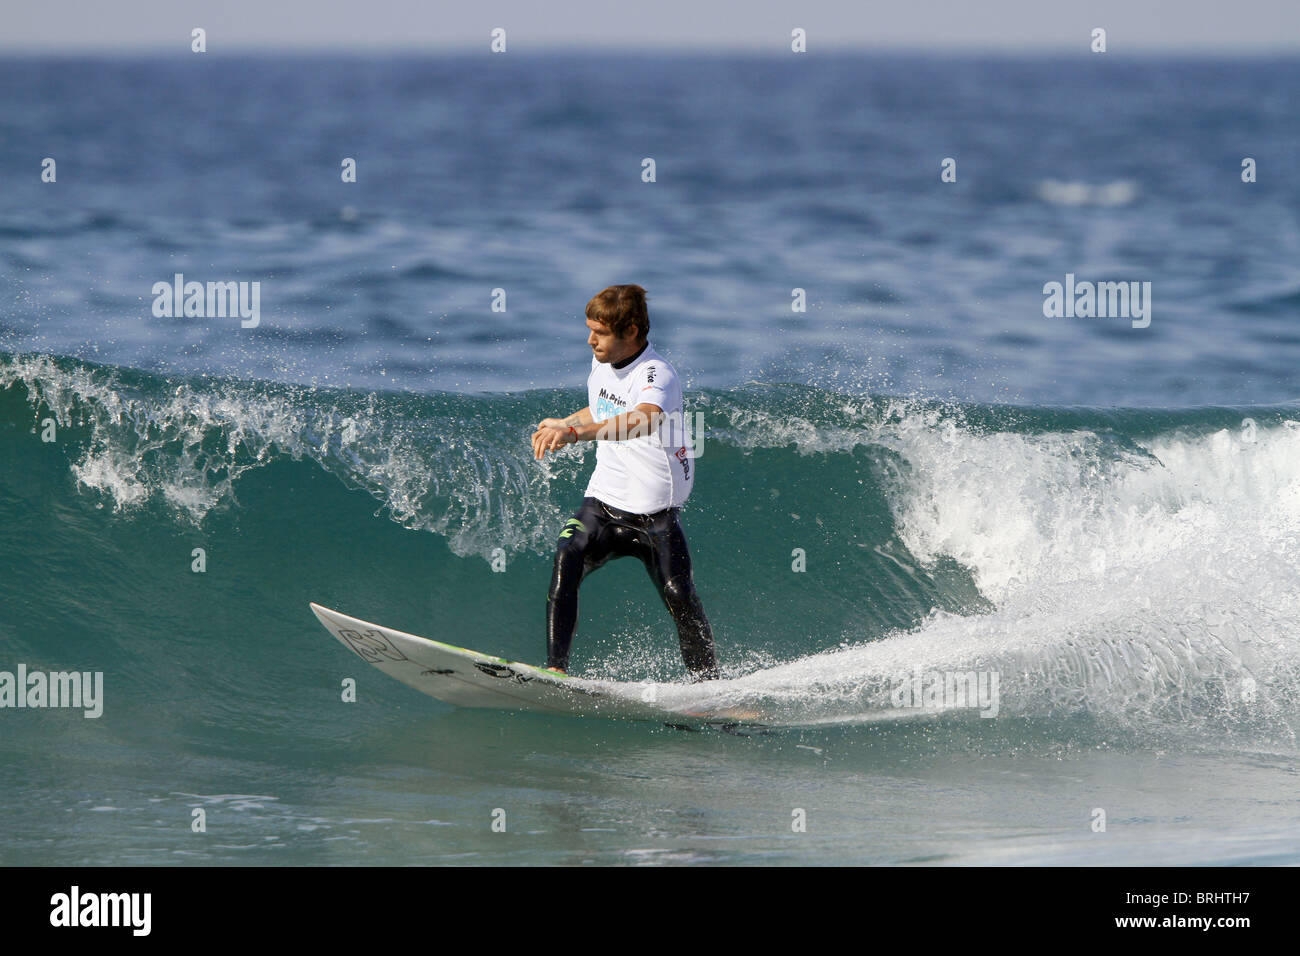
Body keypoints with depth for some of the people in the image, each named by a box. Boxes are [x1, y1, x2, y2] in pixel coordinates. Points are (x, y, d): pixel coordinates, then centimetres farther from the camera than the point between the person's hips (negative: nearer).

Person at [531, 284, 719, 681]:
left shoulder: (657, 376, -22)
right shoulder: (602, 362, 3)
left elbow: (645, 420, -47)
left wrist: (574, 432, -58)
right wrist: (562, 424, 12)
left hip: (654, 513, -5)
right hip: (603, 502, 5)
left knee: (680, 598, -9)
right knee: (566, 558, -22)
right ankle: (555, 670, -26)